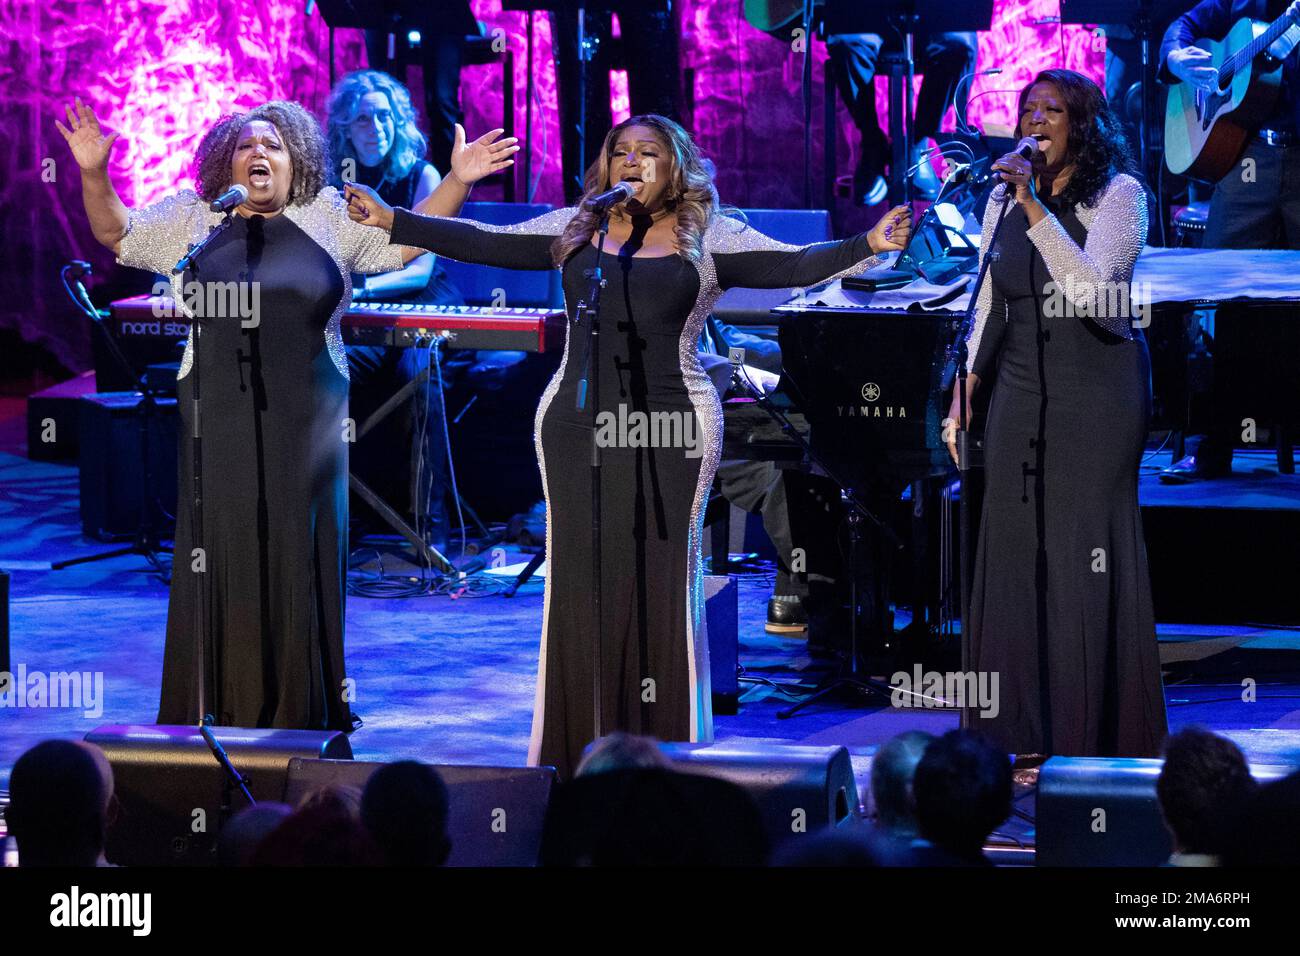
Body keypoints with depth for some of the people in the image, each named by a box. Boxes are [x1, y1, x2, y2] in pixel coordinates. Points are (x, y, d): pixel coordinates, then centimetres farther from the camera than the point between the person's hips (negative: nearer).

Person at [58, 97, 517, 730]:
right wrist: (94, 174, -4)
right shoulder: (192, 218, 10)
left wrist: (457, 183, -7)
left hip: (304, 417, 0)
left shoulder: (330, 218, 8)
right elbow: (116, 233, 12)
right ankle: (219, 706, 9)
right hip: (220, 417, 0)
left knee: (300, 553, 3)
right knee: (223, 555, 2)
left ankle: (303, 707, 11)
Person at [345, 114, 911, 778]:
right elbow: (485, 243, 9)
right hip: (578, 425, 3)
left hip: (668, 430, -3)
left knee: (660, 585, -2)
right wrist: (392, 221, 4)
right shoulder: (573, 231, 12)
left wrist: (868, 245, -22)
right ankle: (576, 761, 10)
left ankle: (662, 763, 4)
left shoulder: (709, 238, 3)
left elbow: (794, 265, -7)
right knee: (579, 581, 3)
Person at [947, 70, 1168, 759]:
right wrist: (964, 391, 13)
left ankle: (1096, 734, -1)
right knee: (1013, 551, 2)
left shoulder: (1118, 193, -4)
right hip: (1019, 387, 5)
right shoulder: (1003, 199, 13)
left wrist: (1035, 208, -21)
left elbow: (1091, 289, -18)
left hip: (1096, 386, -5)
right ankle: (1018, 734, 8)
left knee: (1087, 553, -7)